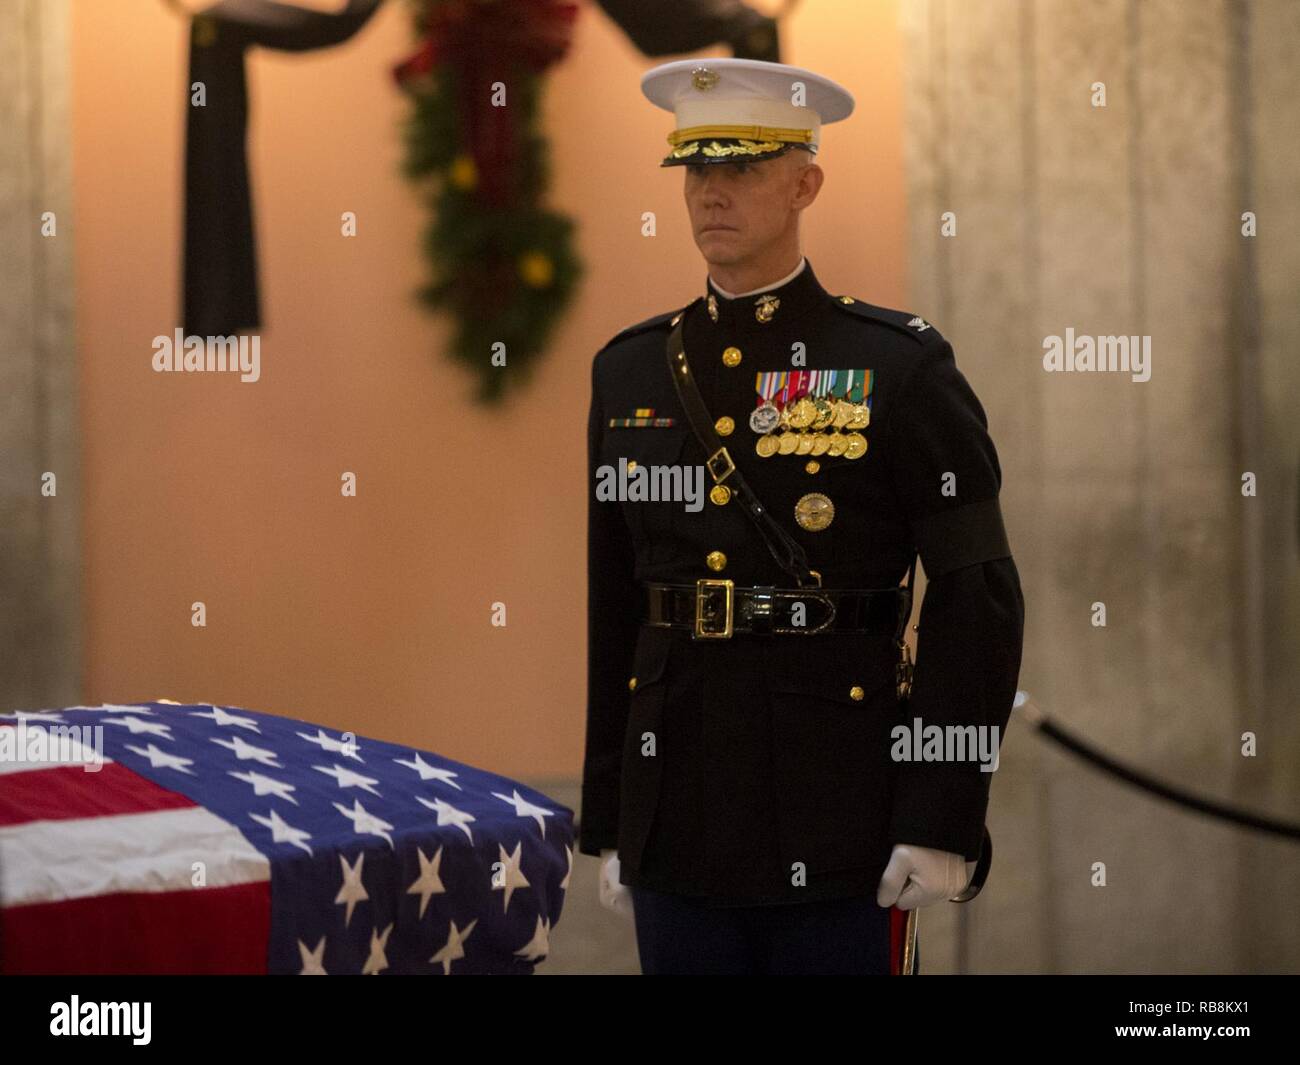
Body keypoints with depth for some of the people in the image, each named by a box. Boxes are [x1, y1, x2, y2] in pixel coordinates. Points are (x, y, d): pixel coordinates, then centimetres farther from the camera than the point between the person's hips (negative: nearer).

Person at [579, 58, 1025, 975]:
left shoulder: (901, 367, -4)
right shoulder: (630, 373, 10)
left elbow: (979, 603, -7)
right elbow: (608, 611, 12)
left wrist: (943, 821, -12)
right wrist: (607, 824, 11)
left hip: (840, 822, -4)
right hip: (677, 821, 4)